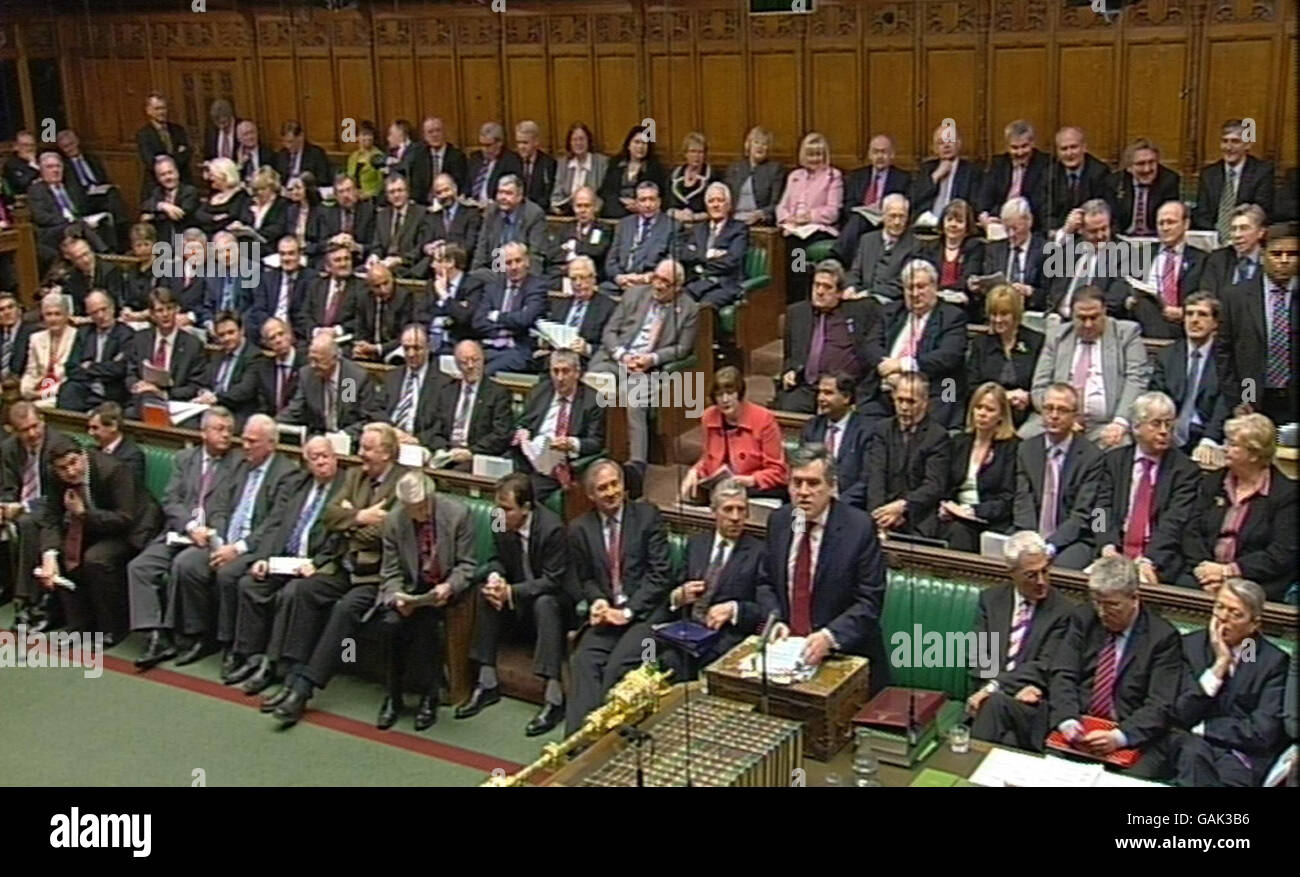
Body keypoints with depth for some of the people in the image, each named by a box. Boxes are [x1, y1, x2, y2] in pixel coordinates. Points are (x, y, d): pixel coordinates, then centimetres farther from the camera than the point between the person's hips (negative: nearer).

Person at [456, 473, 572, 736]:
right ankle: (487, 684, -11)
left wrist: (511, 592, -29)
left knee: (544, 604, -36)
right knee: (485, 593, -16)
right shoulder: (502, 524, -7)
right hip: (518, 596, 7)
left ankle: (553, 698, -36)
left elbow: (553, 581, -24)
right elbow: (500, 560, 9)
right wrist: (495, 576, -15)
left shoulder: (552, 528, -25)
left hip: (554, 598, -6)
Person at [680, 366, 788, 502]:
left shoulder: (763, 419, -9)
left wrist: (751, 480, -23)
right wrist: (694, 472, -1)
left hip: (761, 490, -5)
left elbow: (776, 472, -5)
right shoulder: (709, 417, 4)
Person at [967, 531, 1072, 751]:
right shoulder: (990, 599, 12)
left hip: (1034, 703, -2)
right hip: (987, 694, 2)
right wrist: (1017, 686, -12)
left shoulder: (1063, 611, 1)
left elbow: (1043, 668, -7)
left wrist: (994, 686, -18)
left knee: (995, 702, -35)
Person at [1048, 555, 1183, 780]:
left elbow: (1159, 705, -8)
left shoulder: (1163, 636, -2)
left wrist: (1117, 737, -25)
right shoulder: (1083, 619, 8)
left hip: (1133, 739, -2)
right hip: (1079, 730, 2)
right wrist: (1068, 723, -18)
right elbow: (1063, 677, 2)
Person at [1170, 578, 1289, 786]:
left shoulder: (1274, 661, 0)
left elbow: (1262, 732, -8)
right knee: (1192, 750, -34)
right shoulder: (1190, 645, 4)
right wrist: (1219, 665, -11)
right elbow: (1181, 715, -5)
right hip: (1191, 747, 1)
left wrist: (1201, 728, -5)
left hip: (1239, 761, 0)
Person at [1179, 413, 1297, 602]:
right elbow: (1191, 533, 8)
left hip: (1255, 582, -3)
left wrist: (1229, 571, -14)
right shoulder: (1212, 482, 16)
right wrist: (1202, 566, -11)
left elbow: (1283, 554, -7)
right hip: (1204, 574, 3)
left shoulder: (1286, 494, 0)